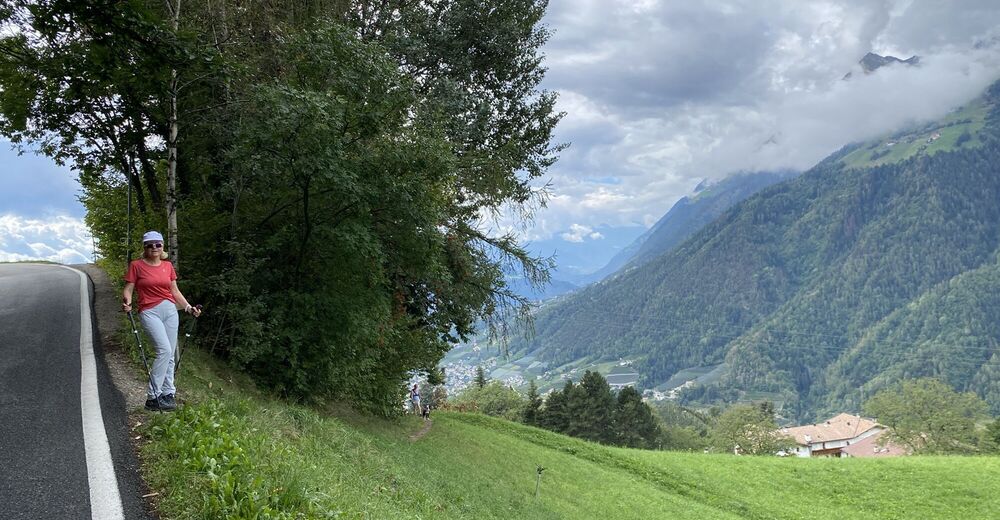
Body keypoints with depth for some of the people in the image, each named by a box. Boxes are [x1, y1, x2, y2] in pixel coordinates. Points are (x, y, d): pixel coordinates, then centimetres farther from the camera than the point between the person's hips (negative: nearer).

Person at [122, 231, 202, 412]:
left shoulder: (168, 266, 11)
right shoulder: (136, 265, 0)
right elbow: (128, 289, -1)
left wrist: (188, 307, 9)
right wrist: (127, 302, -21)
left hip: (170, 310, 5)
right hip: (150, 312, -5)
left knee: (170, 355, 5)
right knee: (164, 350, -20)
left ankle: (168, 394, 15)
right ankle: (153, 396, -13)